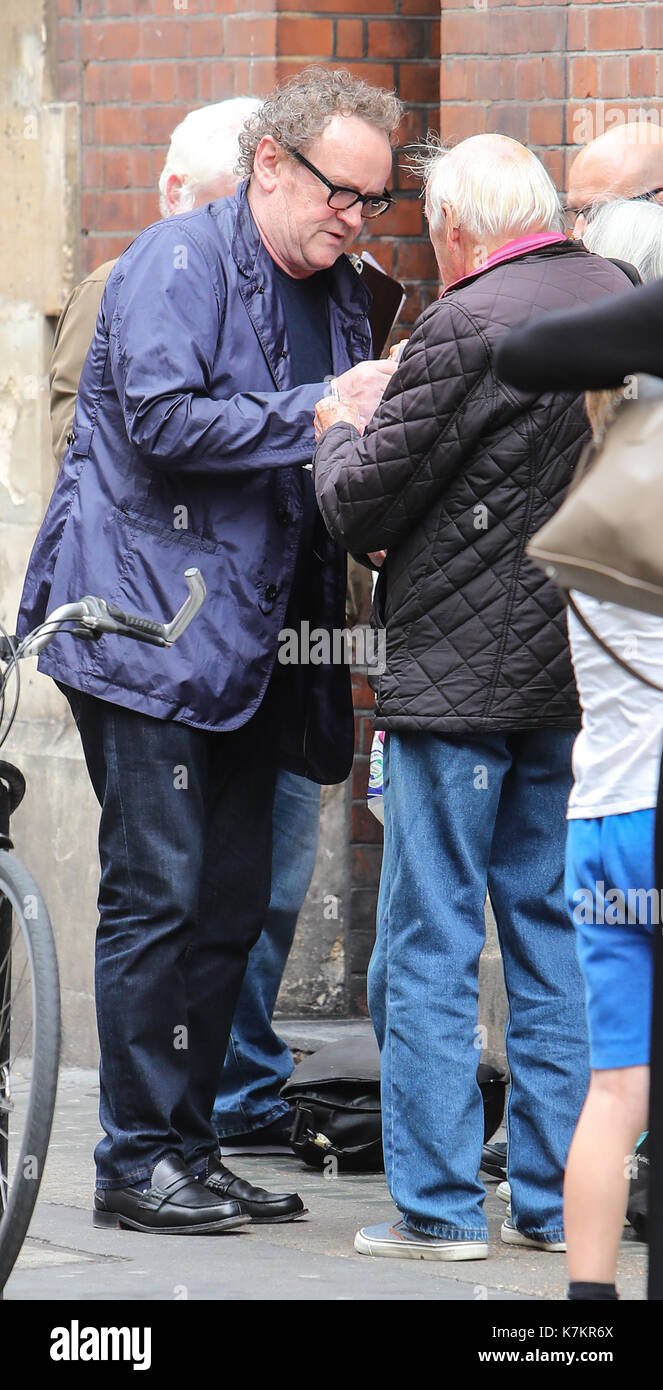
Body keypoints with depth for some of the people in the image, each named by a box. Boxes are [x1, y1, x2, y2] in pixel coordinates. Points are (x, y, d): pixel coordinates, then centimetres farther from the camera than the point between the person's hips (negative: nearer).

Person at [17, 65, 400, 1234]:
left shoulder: (334, 292, 17)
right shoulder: (180, 261, -9)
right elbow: (162, 419, -21)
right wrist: (320, 413, -20)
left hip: (242, 642, 9)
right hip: (146, 627, -9)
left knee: (231, 905, 9)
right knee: (159, 896, -8)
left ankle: (188, 1150, 16)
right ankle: (136, 1163, -3)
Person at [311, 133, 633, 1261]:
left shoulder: (469, 327, -17)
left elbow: (361, 505, -13)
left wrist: (338, 434, 10)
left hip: (457, 678, -7)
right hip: (574, 673, 7)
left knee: (426, 950, 0)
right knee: (553, 936, 12)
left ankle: (438, 1206, 2)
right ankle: (555, 1201, 14)